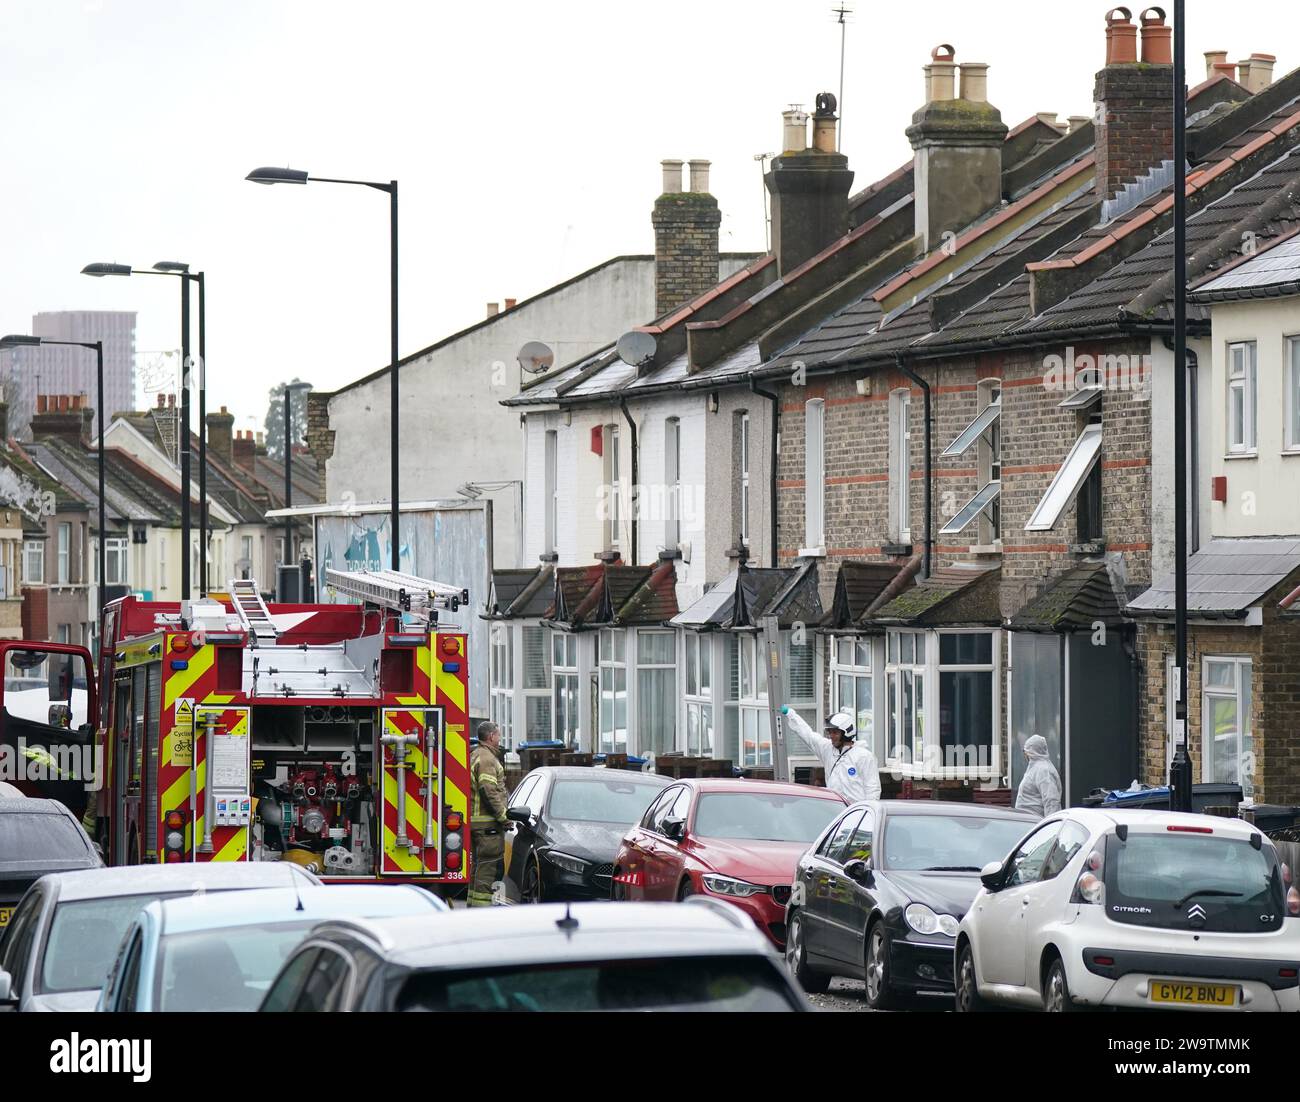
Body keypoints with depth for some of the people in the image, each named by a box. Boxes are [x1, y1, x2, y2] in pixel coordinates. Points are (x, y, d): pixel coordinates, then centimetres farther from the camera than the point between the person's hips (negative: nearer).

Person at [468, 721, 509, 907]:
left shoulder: (475, 756, 21)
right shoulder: (487, 759, -13)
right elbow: (489, 791, -21)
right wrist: (502, 815, -18)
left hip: (475, 821, 11)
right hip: (488, 823, -11)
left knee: (479, 864, 16)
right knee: (488, 865, -10)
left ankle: (473, 902, 20)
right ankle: (482, 903, -14)